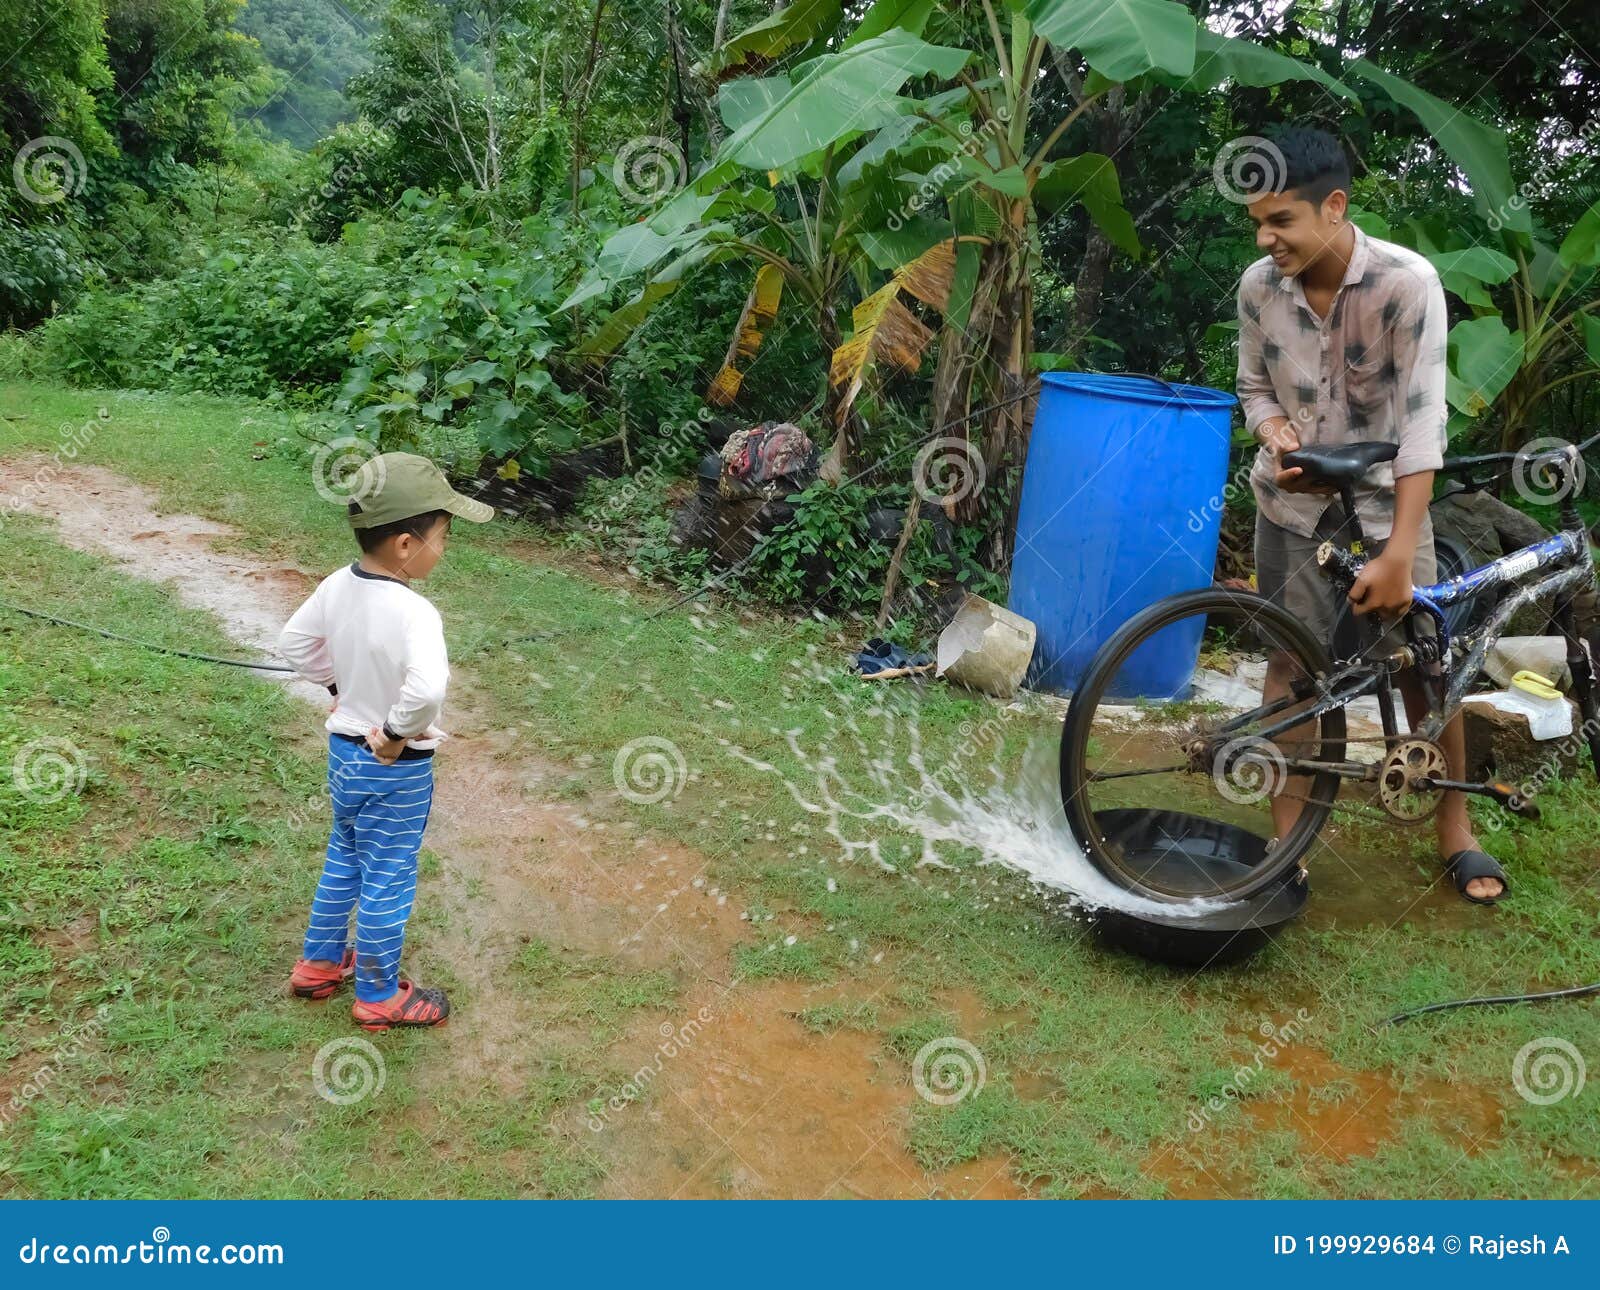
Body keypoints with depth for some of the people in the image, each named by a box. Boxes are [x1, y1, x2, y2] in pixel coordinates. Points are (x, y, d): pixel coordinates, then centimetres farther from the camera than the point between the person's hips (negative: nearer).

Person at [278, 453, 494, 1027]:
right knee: (387, 881, 11)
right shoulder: (413, 612, -31)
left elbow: (294, 643, 7)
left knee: (343, 859, 27)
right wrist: (398, 732, -29)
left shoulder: (336, 586, -7)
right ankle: (378, 997, 28)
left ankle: (319, 964, 44)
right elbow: (426, 689, -46)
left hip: (344, 749, 7)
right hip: (397, 768, -7)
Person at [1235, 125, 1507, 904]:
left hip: (1381, 497, -2)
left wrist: (1398, 554, -31)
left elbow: (1422, 421, -26)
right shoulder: (1258, 286, -13)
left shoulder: (1407, 283, -23)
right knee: (1290, 663, 2)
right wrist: (1278, 438, -21)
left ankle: (1454, 825, 18)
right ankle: (1287, 837, 12)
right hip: (1291, 502, 2)